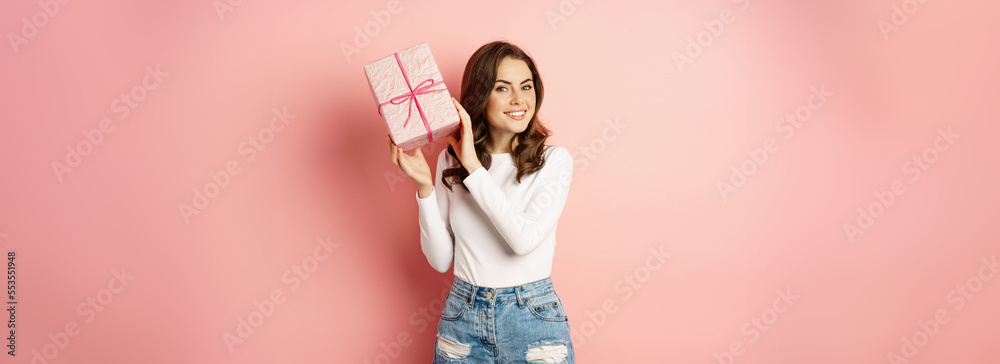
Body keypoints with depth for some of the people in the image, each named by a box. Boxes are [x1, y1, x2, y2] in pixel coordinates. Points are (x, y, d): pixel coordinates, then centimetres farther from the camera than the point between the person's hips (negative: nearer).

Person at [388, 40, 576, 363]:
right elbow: (441, 259, 0)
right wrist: (424, 186, -12)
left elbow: (526, 238, -21)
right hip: (462, 314, 2)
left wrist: (474, 168, -18)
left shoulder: (553, 160, -6)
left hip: (532, 316, -2)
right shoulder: (450, 160, 2)